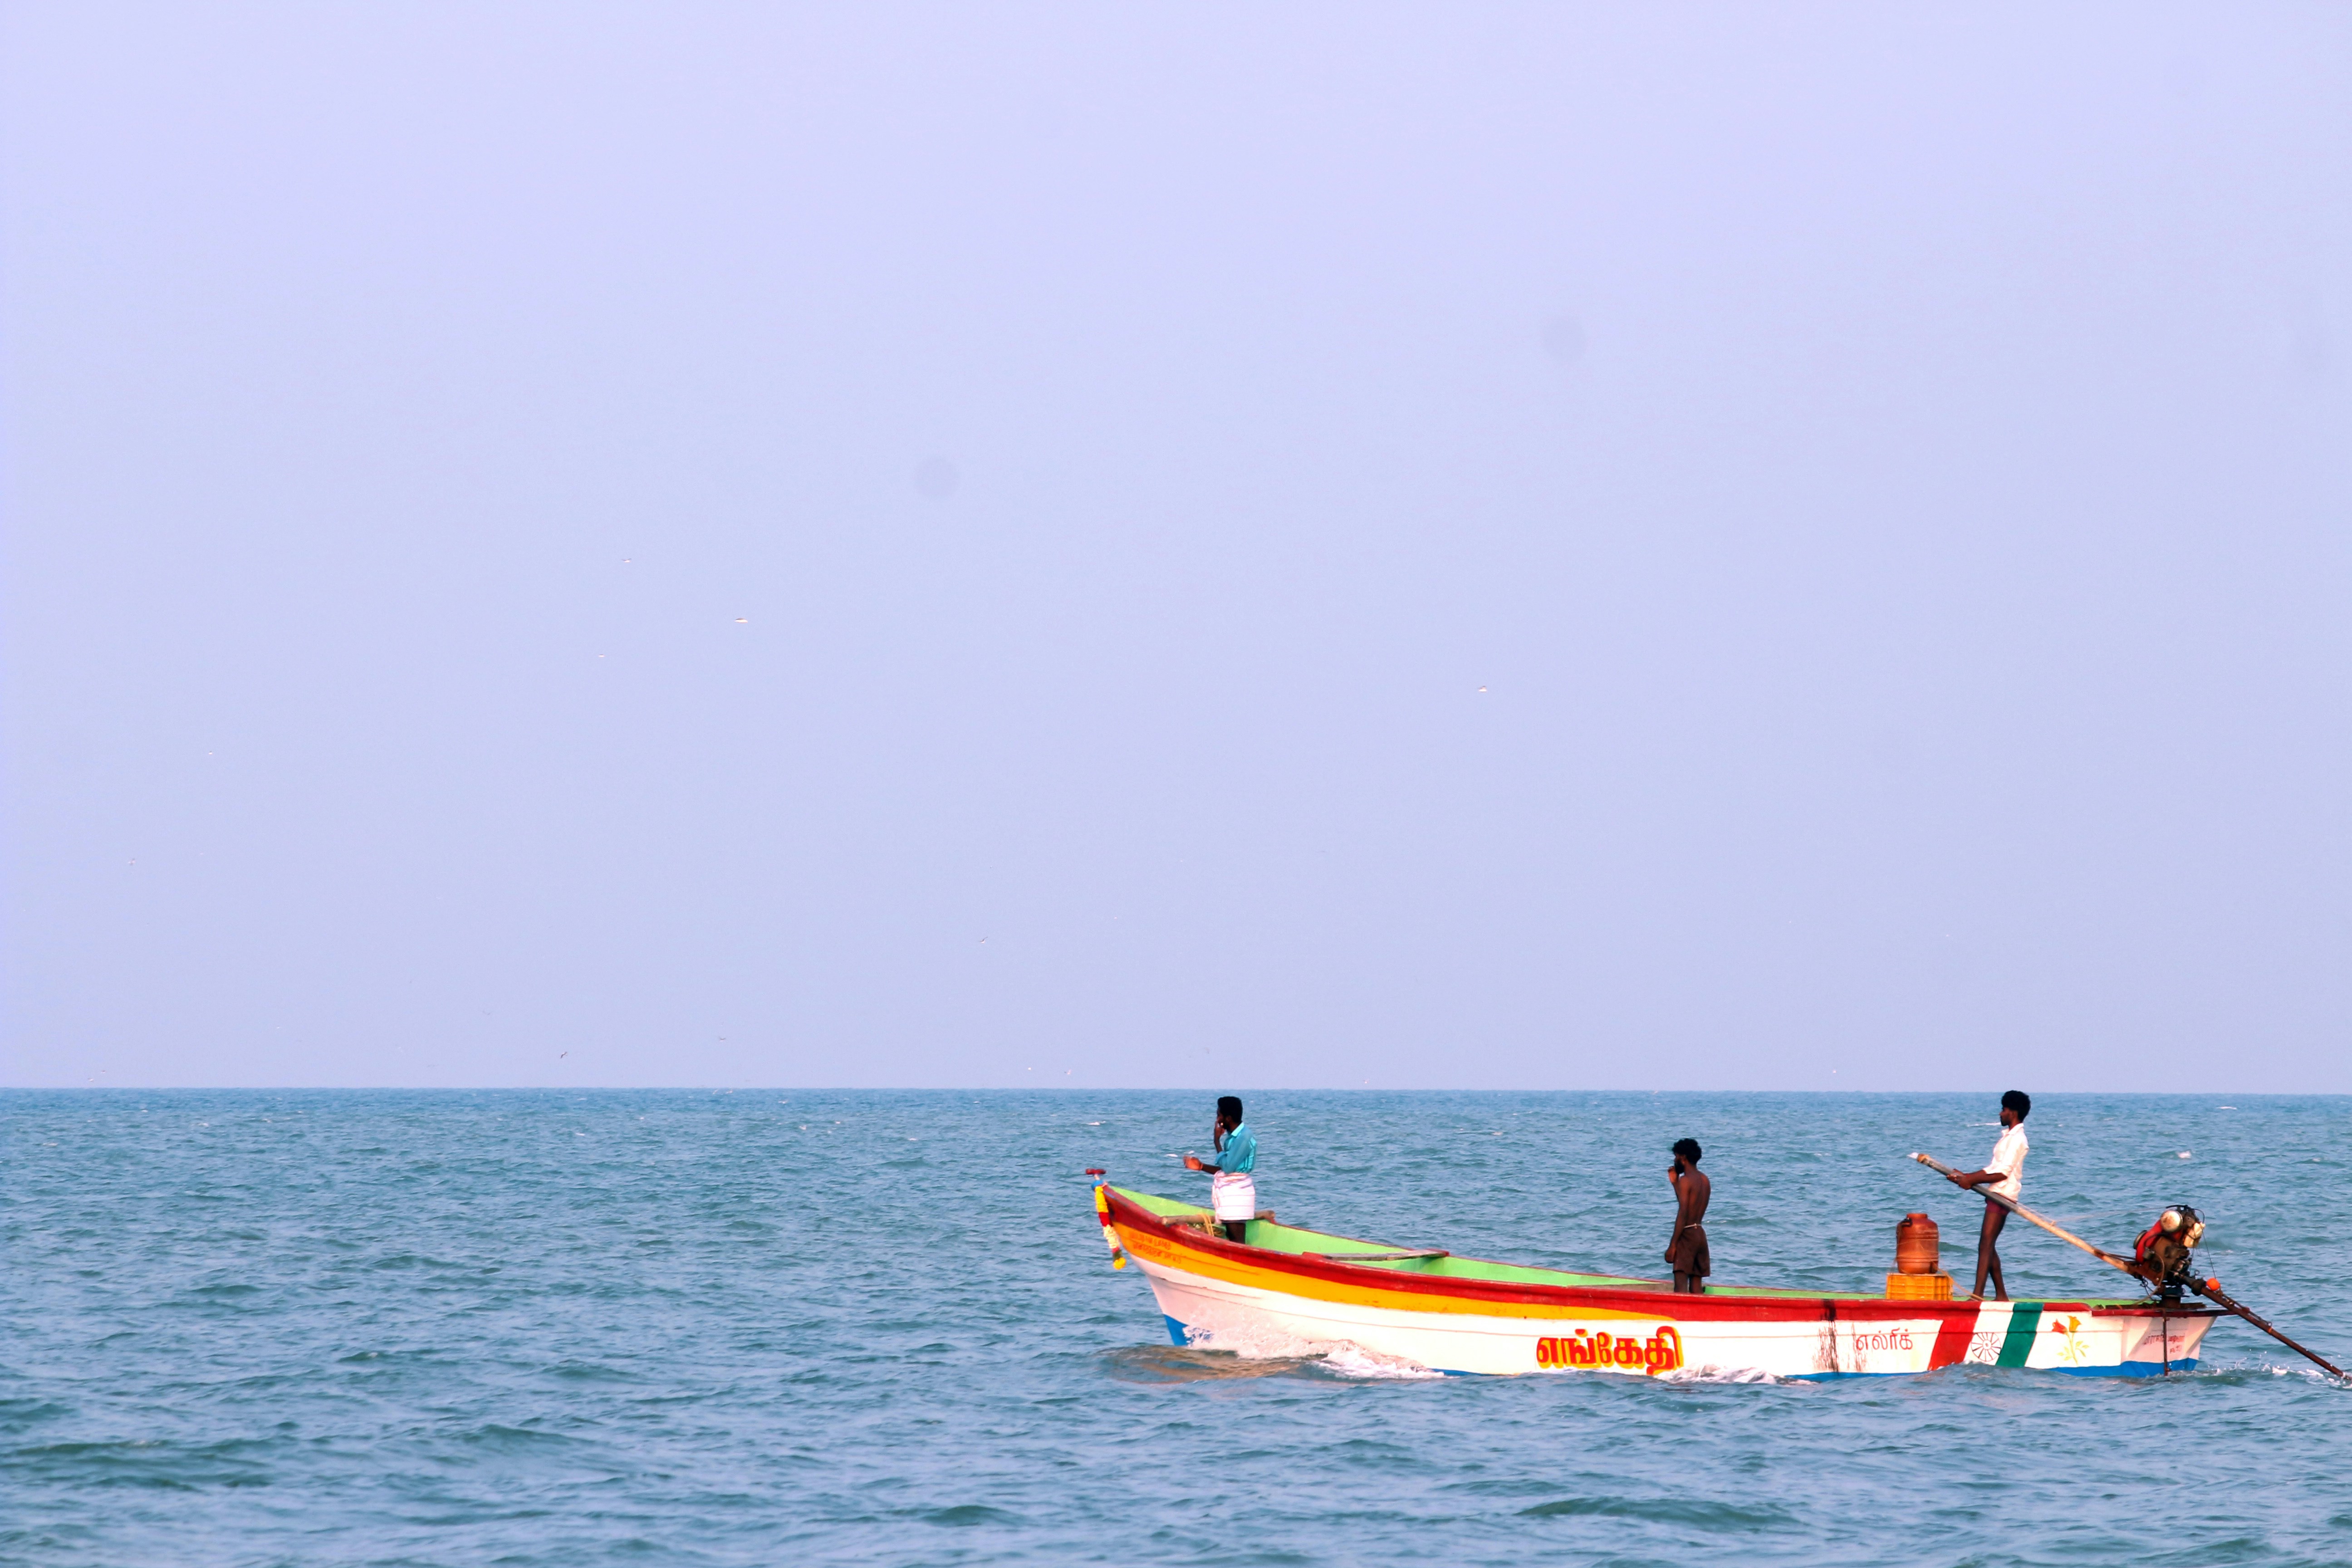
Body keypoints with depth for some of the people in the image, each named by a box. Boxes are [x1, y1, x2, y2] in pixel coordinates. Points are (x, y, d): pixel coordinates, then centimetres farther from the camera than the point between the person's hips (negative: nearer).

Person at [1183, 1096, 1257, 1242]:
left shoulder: (1244, 1137, -15)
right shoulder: (1232, 1136, 13)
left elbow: (1228, 1167, -21)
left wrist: (1217, 1141, -12)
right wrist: (1201, 1166, 13)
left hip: (1237, 1190, -10)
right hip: (1227, 1191, 10)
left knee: (1237, 1241, -11)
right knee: (1230, 1240, 8)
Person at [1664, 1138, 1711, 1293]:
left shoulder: (1686, 1180, -12)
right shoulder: (1704, 1180, 13)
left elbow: (1683, 1215, -17)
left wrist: (1672, 1245, -17)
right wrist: (1675, 1183, 19)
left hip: (1687, 1234, -8)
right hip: (1700, 1233, 8)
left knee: (1681, 1285, -13)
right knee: (1697, 1287, 8)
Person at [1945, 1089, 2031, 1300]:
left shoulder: (2017, 1139, -11)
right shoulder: (2009, 1137, 21)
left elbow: (2003, 1173, -19)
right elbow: (1992, 1170, 22)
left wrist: (1972, 1180, -15)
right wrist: (1966, 1176, 13)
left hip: (2003, 1195, -11)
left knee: (1986, 1244, -17)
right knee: (1988, 1247, 12)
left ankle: (1977, 1295, -26)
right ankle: (2001, 1295, 17)